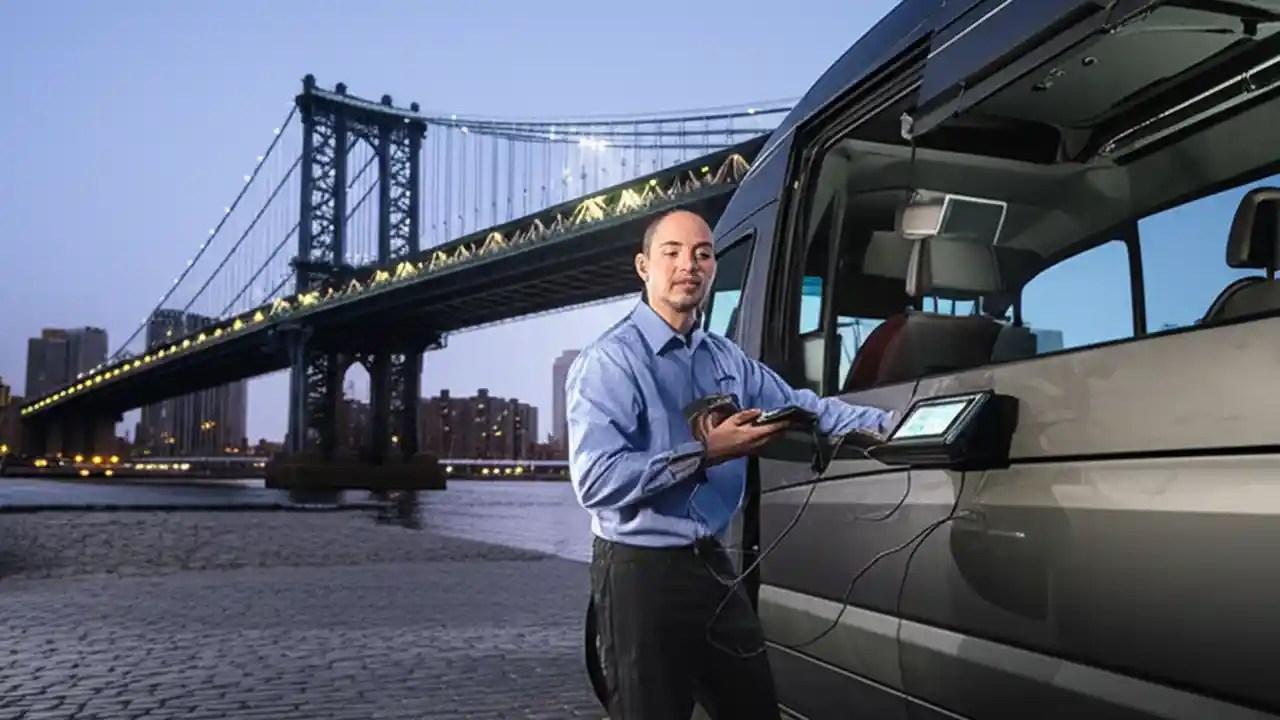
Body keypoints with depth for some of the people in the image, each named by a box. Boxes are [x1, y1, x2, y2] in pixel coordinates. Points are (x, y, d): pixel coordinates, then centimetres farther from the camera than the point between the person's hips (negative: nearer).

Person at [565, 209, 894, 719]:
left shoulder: (727, 359, 10)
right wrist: (704, 454, -25)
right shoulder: (611, 360, -16)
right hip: (641, 571, -7)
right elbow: (595, 480, -27)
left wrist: (893, 424, 7)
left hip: (712, 564, 8)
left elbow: (802, 407, 17)